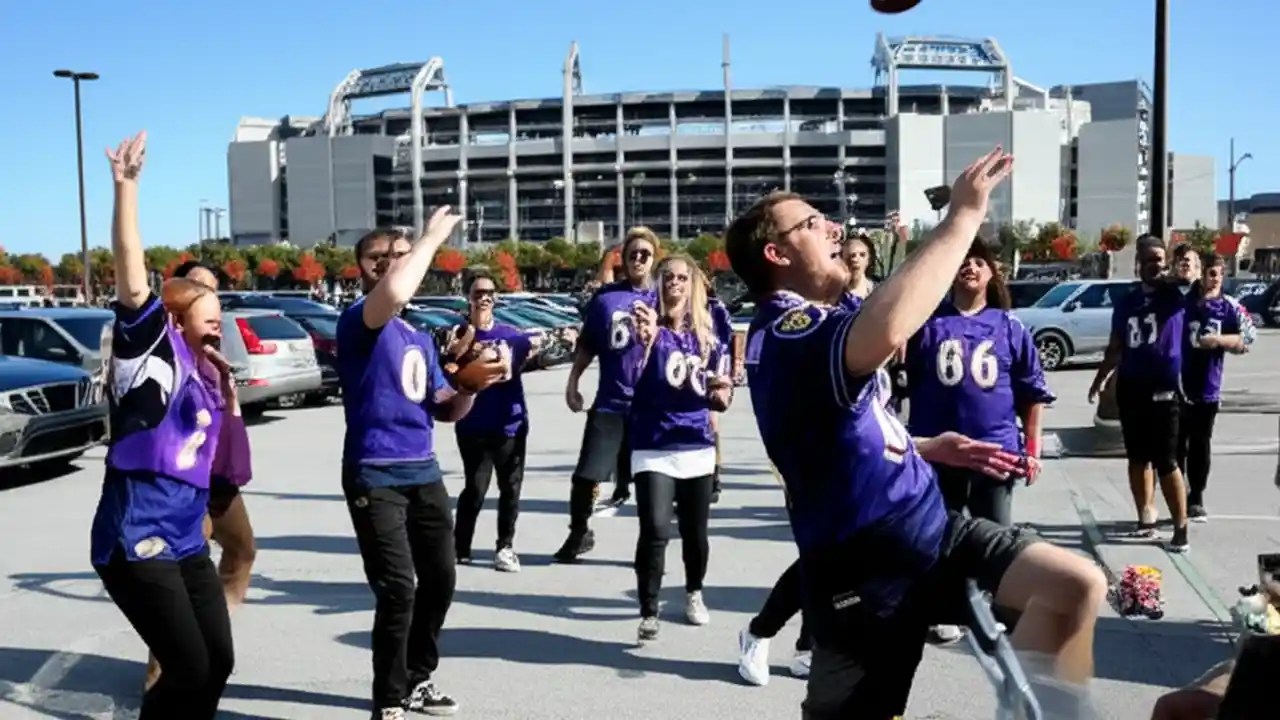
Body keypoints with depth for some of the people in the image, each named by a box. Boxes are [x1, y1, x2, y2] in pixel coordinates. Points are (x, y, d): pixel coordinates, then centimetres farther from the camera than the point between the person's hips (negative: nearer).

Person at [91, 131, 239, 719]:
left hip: (186, 540, 8)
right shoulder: (152, 351, -7)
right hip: (136, 541, -8)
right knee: (190, 670, -6)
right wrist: (126, 185, -30)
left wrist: (224, 387, 16)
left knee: (218, 661, 9)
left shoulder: (205, 373, 15)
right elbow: (132, 284, -24)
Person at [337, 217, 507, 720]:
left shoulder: (420, 338, 17)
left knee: (440, 581, 15)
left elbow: (445, 410, 17)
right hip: (375, 476, -8)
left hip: (424, 472, 8)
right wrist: (433, 236, -21)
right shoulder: (359, 321, -9)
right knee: (398, 591, -9)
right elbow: (393, 294, -33)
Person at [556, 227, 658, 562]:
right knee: (586, 475, 4)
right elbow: (587, 346, 8)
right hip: (610, 402, 1)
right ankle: (579, 533, 27)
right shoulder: (605, 297, 2)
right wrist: (572, 383, 5)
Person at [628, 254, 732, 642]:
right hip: (653, 447, -4)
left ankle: (694, 594, 39)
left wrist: (721, 392, -10)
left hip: (697, 446, 4)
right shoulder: (649, 326, -7)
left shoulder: (707, 334, 5)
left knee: (695, 531, 14)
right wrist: (645, 340, -45)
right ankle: (648, 613, -1)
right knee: (654, 530, -15)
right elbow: (631, 379, -26)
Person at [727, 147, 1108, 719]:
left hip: (929, 529, 9)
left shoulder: (805, 327, 14)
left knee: (1079, 584, -5)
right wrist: (963, 216, -33)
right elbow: (885, 330, -45)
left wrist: (926, 448, 15)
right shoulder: (787, 332, -22)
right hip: (868, 572, -9)